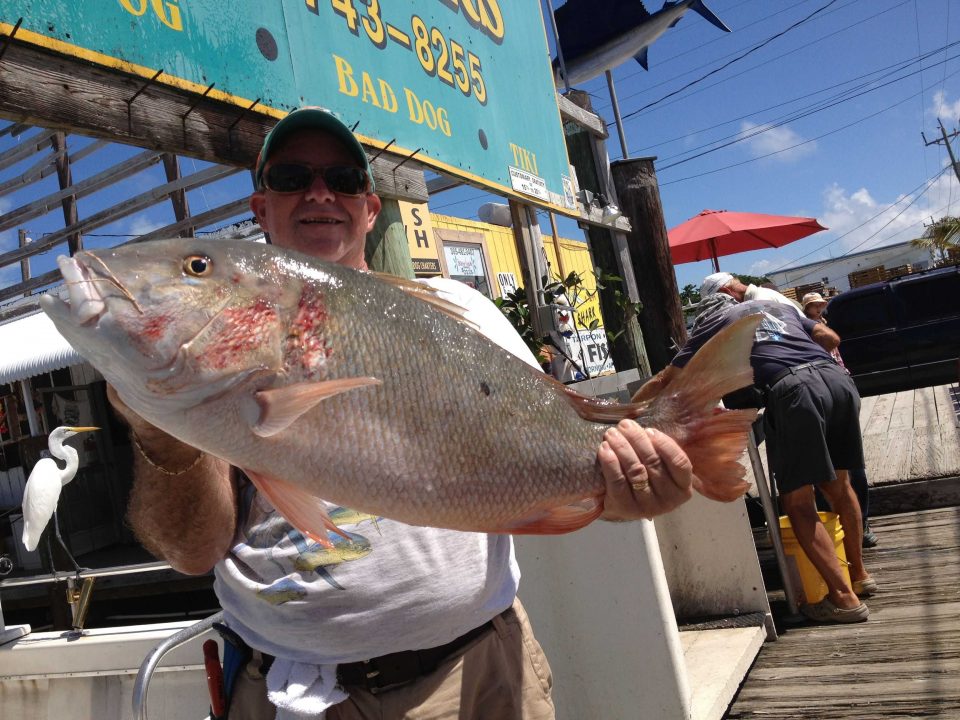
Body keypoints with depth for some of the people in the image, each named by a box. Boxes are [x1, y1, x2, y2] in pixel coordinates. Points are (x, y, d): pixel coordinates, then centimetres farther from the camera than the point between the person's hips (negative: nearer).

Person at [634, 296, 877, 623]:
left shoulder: (710, 326, 19)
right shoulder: (775, 305, 33)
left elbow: (664, 381, 19)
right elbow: (831, 337, 32)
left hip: (791, 388, -6)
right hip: (836, 376, 6)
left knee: (797, 501, 4)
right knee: (837, 483, 22)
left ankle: (844, 597, 2)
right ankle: (858, 574, 36)